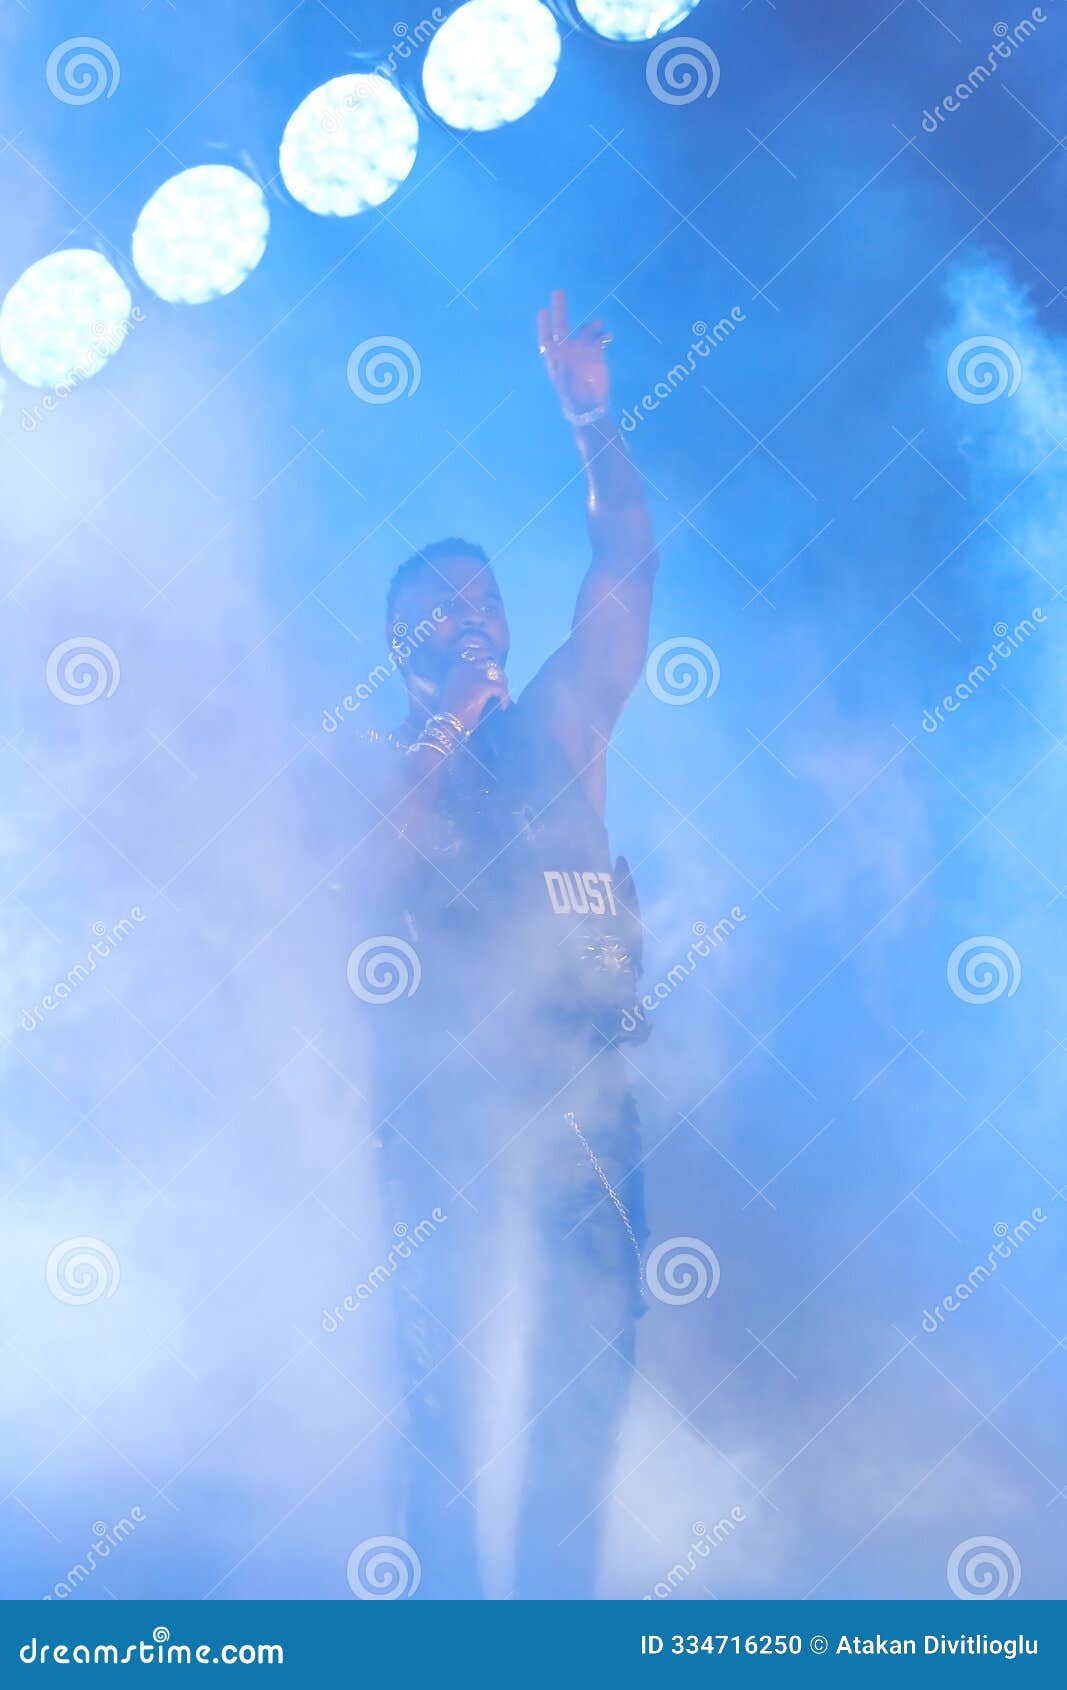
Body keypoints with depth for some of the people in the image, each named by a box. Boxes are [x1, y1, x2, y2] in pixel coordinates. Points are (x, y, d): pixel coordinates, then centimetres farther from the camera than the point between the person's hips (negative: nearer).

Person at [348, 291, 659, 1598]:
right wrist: (456, 720, -5)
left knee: (582, 1374, -1)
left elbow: (625, 569, 11)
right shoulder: (388, 757, 12)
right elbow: (385, 857, -9)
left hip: (584, 1091, 3)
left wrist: (591, 421, 5)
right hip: (450, 1090, -2)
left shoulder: (561, 726, 18)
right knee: (459, 1376, -6)